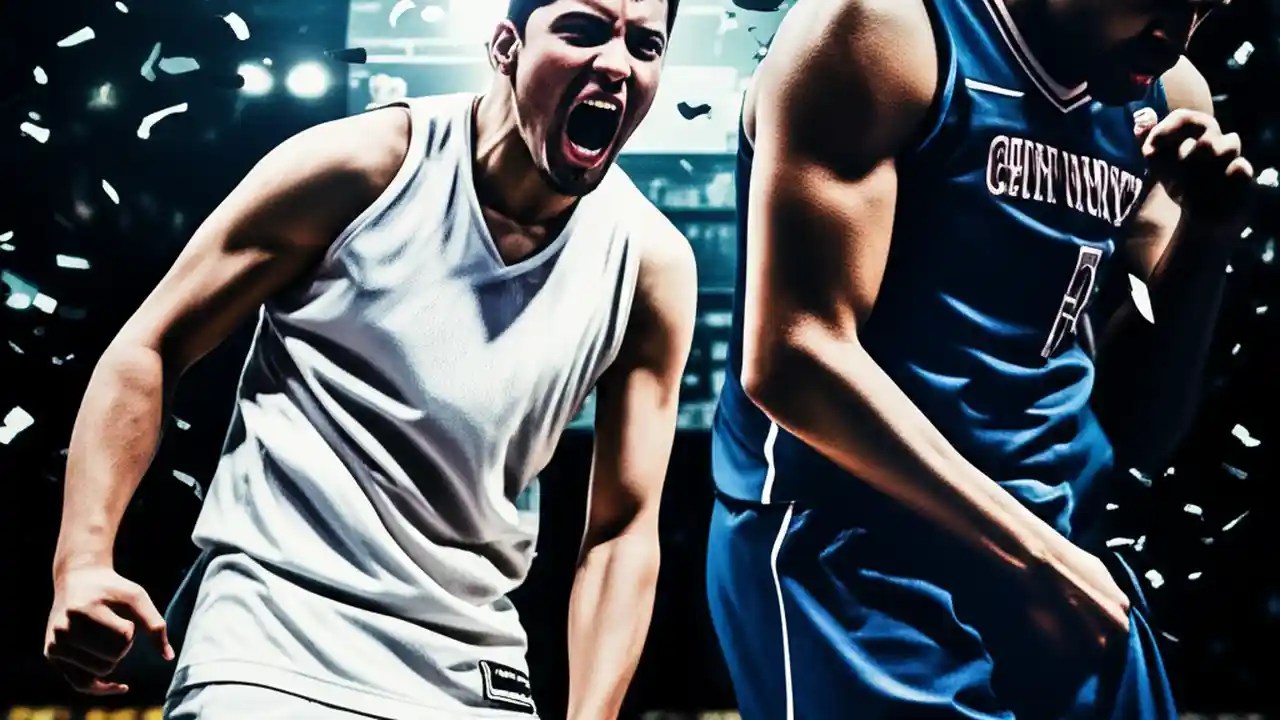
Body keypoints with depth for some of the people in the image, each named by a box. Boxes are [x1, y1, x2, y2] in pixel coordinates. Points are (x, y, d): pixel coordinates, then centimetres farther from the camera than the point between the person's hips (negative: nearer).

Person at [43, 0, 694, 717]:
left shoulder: (653, 266, -4)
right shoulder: (359, 167, -11)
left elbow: (623, 531, -1)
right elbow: (150, 349, -4)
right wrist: (83, 563, -15)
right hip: (273, 646, -3)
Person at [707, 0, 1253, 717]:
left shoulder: (1167, 99, 8)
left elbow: (1133, 431, 11)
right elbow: (792, 360, -20)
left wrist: (1205, 239, -3)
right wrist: (1037, 558, -17)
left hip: (1057, 563, 6)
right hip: (857, 560, -6)